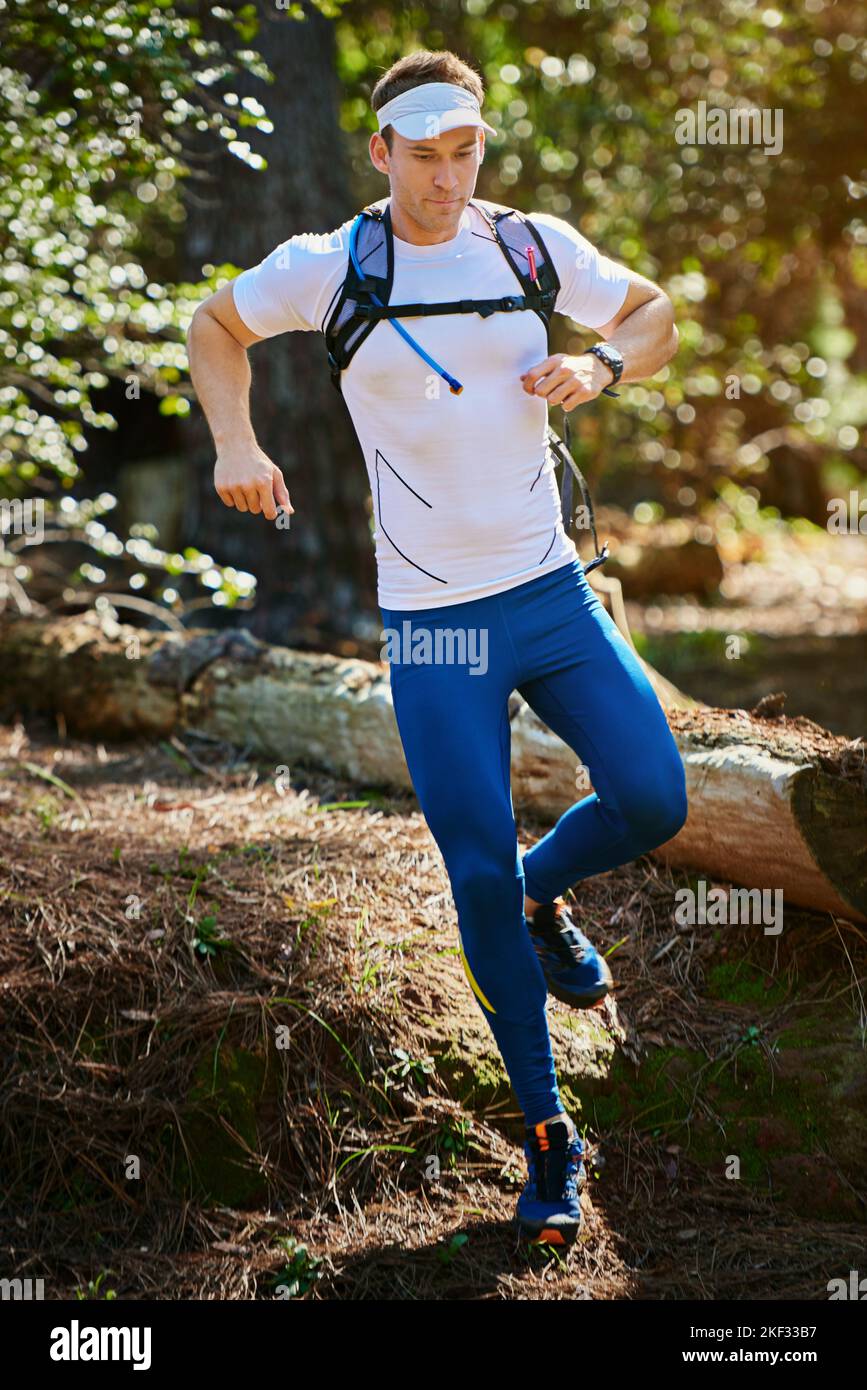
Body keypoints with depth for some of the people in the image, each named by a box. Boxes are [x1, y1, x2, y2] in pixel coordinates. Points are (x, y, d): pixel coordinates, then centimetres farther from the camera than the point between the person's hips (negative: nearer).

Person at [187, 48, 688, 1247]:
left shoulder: (534, 246, 1)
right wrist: (236, 443, -2)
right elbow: (216, 324, 13)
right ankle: (548, 1135, 12)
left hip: (552, 589, 3)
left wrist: (600, 367, -6)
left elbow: (654, 313, 15)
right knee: (479, 884, -3)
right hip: (430, 620, -2)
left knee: (654, 802, -10)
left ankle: (545, 894, 26)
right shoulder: (329, 268, -4)